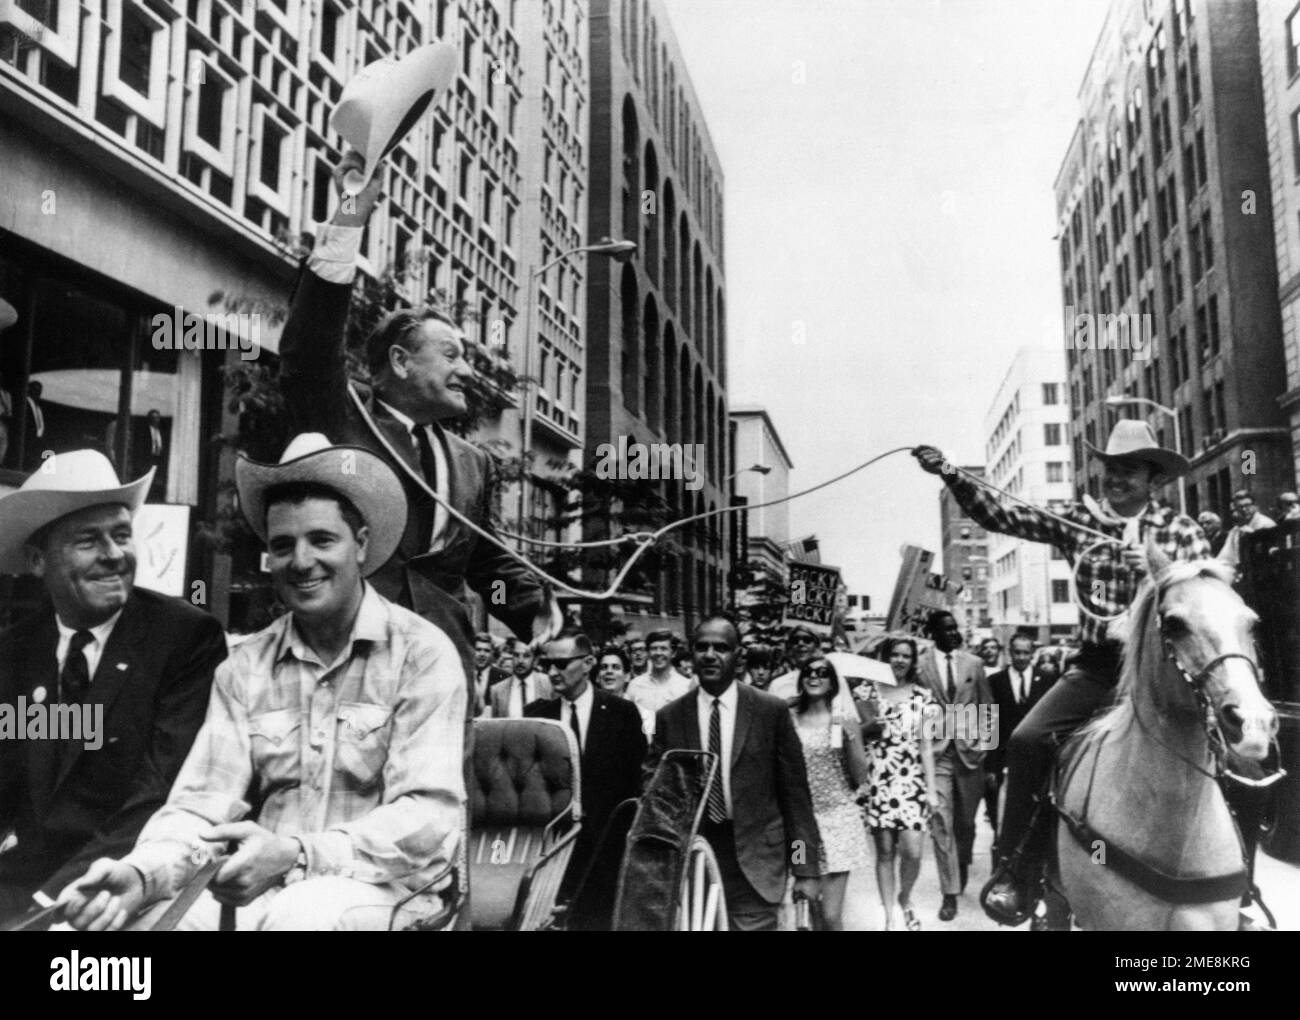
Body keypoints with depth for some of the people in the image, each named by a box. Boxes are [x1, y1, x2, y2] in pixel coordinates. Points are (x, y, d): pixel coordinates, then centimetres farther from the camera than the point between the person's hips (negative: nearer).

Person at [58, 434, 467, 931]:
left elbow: (430, 817, -14)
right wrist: (139, 874, -21)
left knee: (300, 914, -35)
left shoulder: (422, 653, -7)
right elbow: (204, 803, 0)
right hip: (263, 887, 4)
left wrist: (296, 854, -27)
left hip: (377, 885, -3)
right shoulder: (244, 667, 8)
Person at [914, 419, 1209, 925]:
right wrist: (949, 474, -12)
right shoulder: (1078, 520, 5)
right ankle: (1011, 864, -4)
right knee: (1028, 739, -16)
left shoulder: (1179, 530, 3)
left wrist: (1154, 571, -19)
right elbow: (1001, 517, -1)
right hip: (1095, 663, 1)